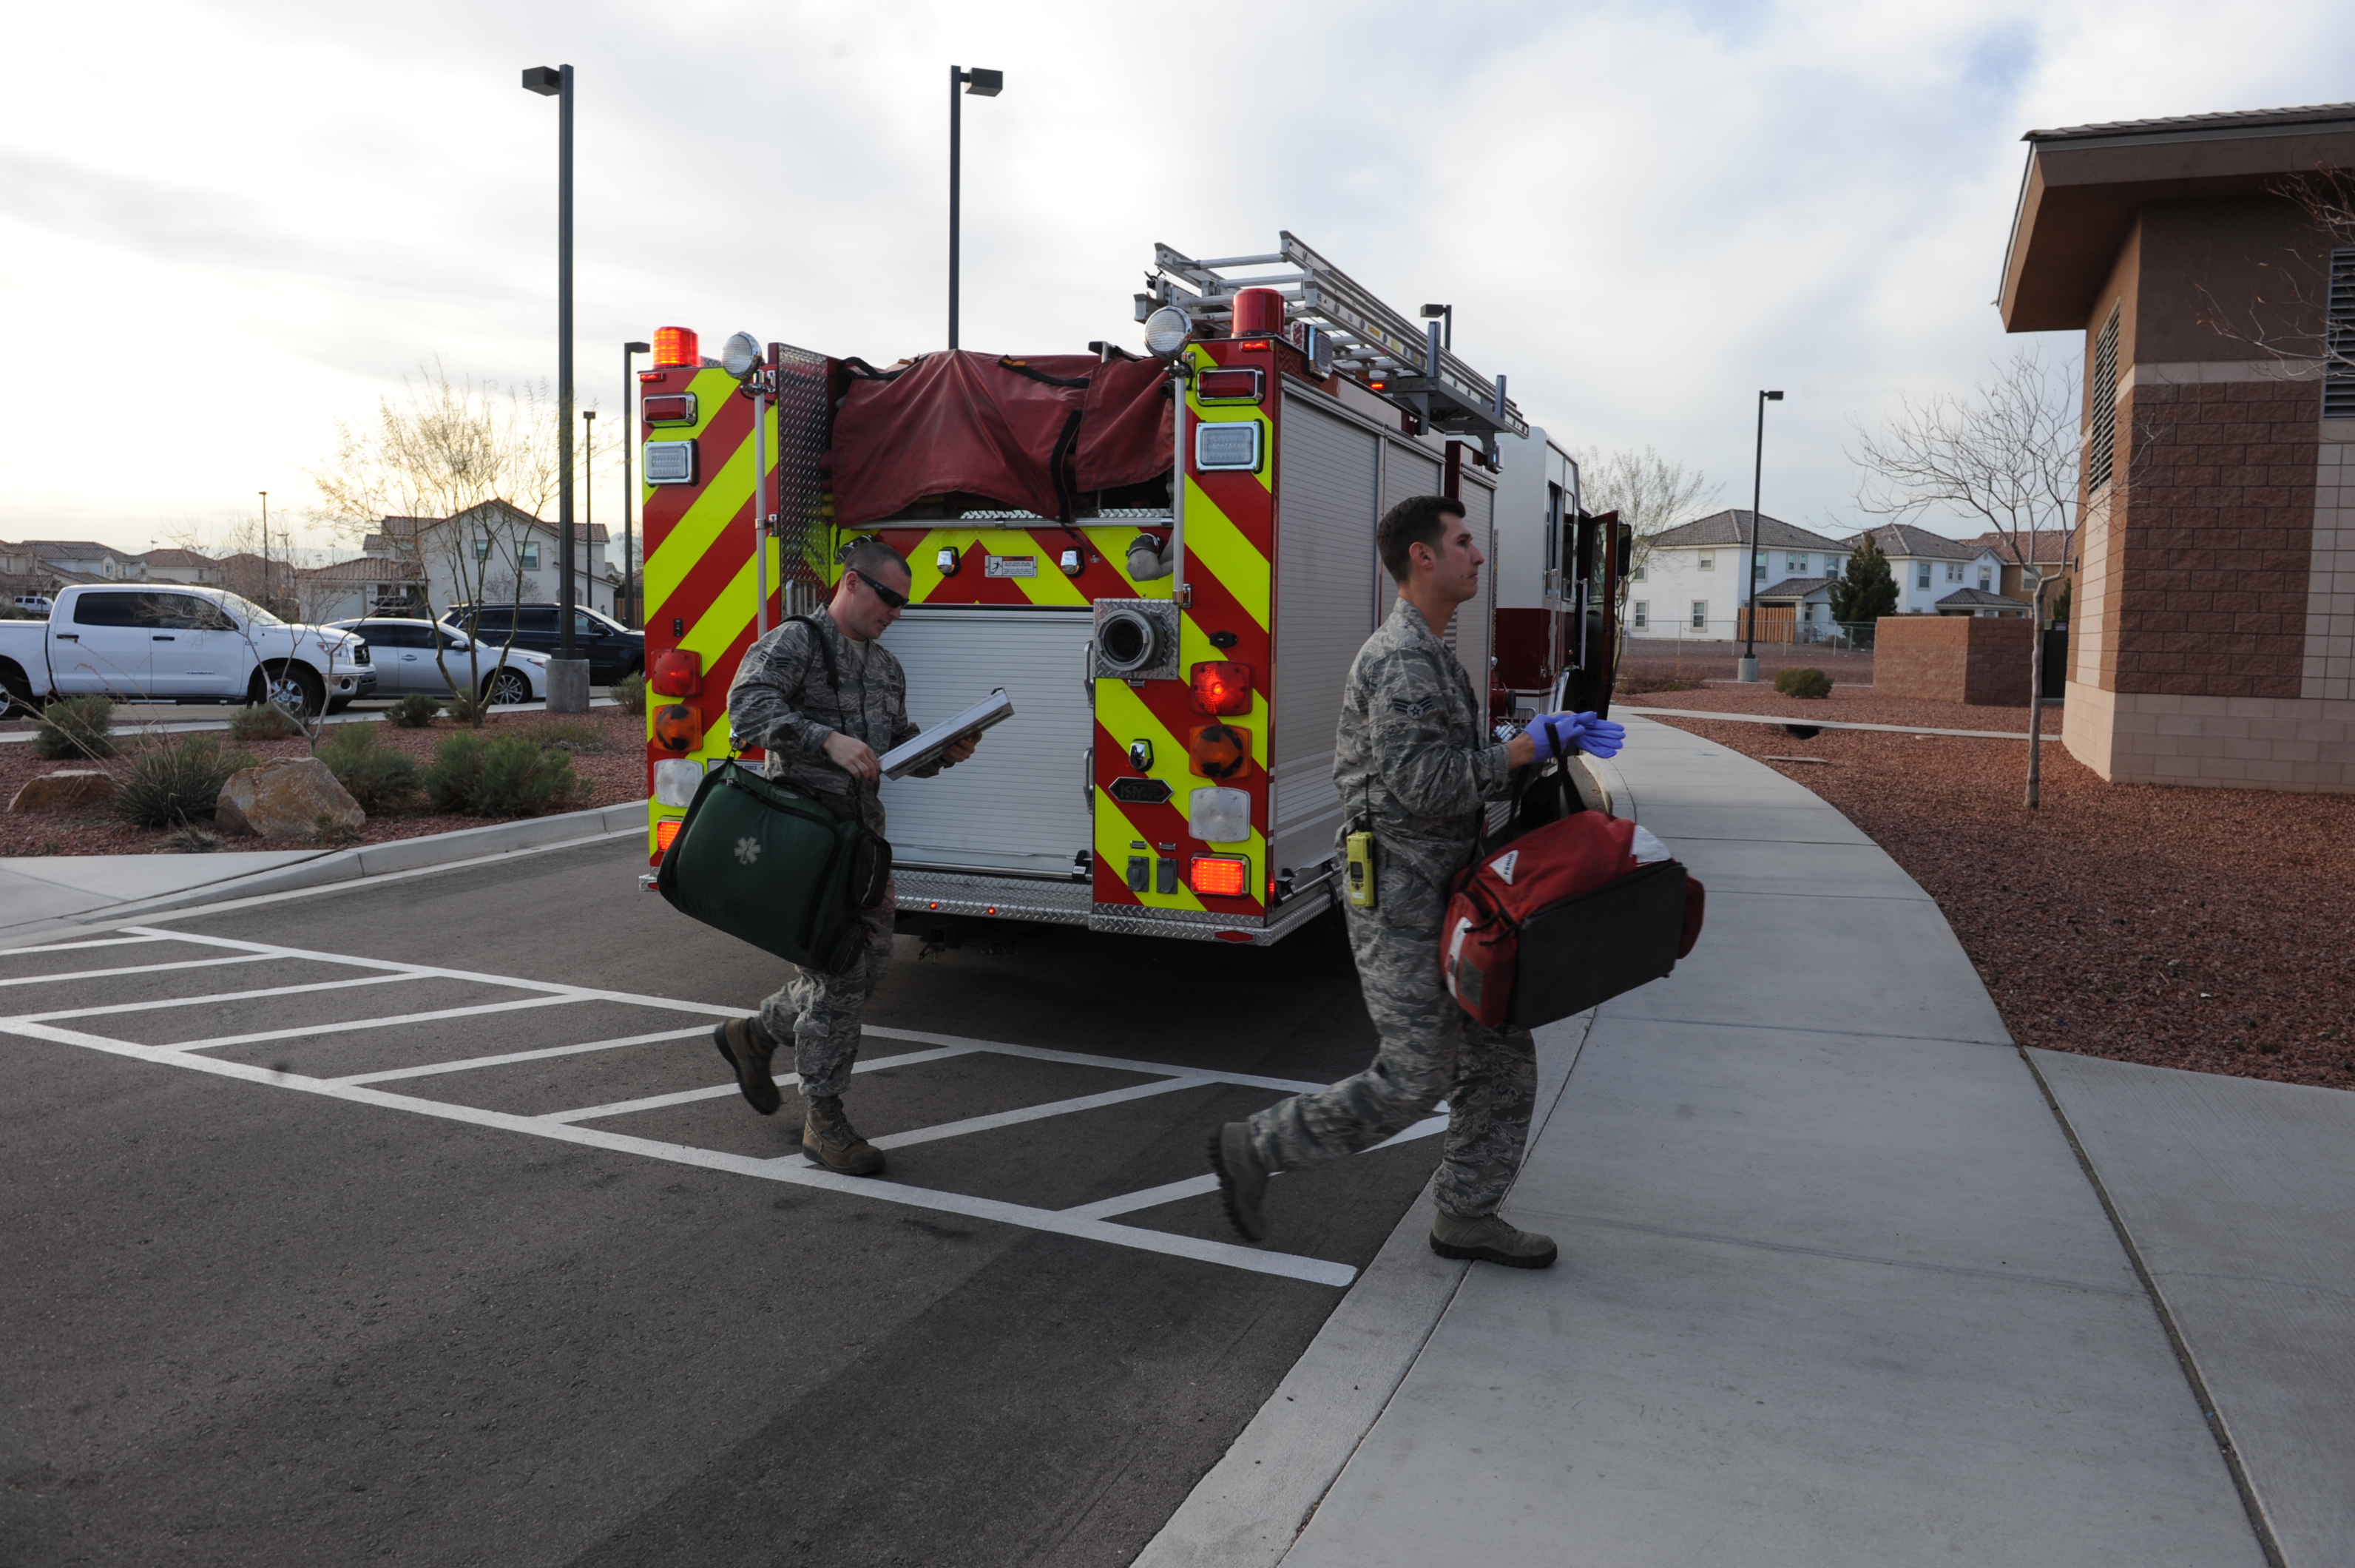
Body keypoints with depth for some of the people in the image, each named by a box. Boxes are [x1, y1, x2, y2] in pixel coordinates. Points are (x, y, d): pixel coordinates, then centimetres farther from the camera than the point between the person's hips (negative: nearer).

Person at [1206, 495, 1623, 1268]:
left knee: (1501, 1053, 10)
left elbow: (1465, 772, 17)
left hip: (1444, 898, 10)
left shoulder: (1432, 657, 17)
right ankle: (1253, 1150, 9)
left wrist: (1556, 742, 5)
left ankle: (1467, 1214, 22)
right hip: (1400, 905, -10)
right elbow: (1422, 784, -24)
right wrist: (1530, 747, -18)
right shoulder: (1399, 660, -17)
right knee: (1413, 1078, -4)